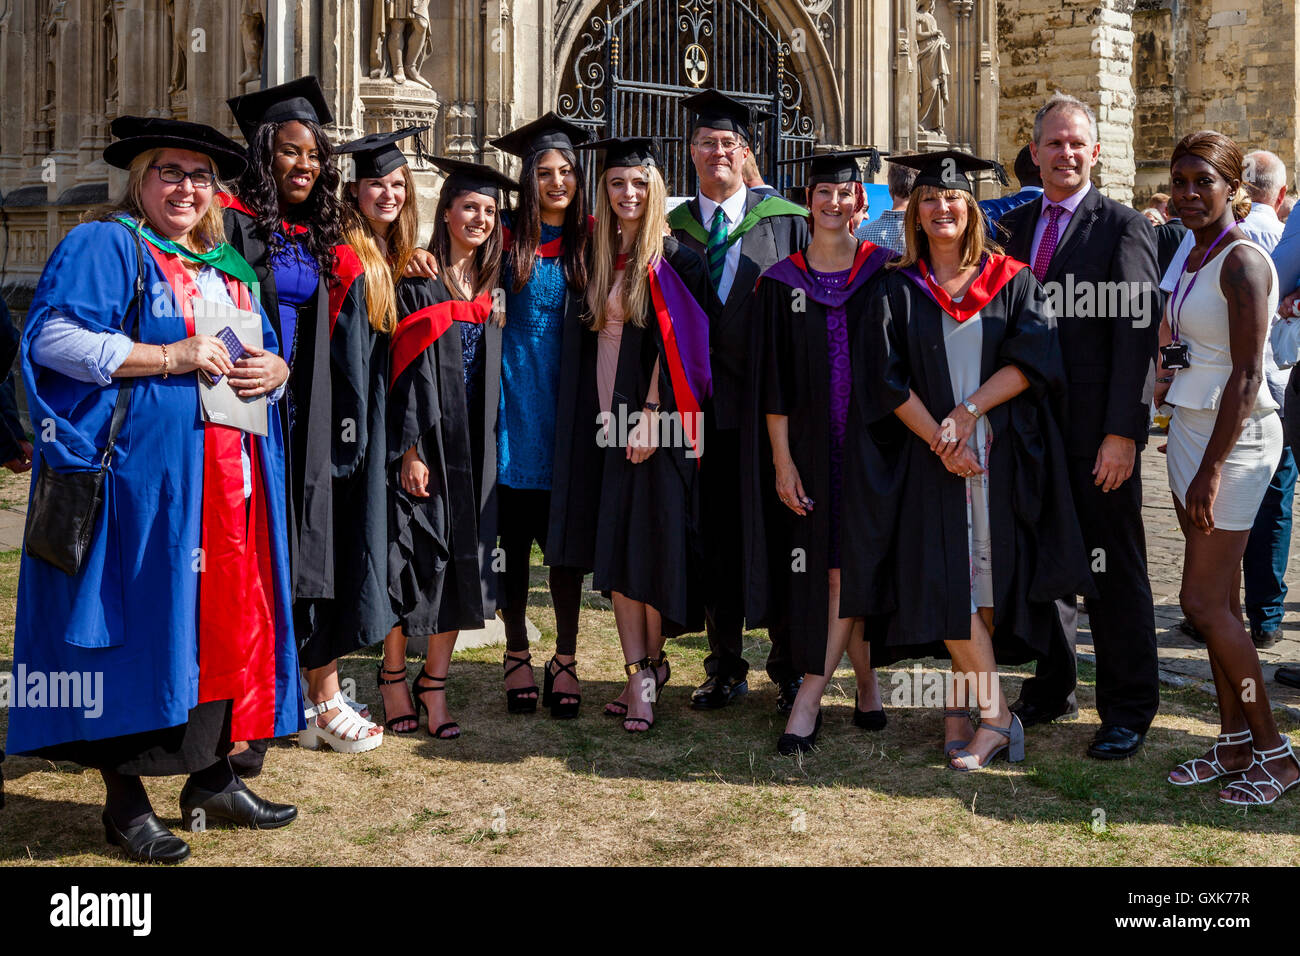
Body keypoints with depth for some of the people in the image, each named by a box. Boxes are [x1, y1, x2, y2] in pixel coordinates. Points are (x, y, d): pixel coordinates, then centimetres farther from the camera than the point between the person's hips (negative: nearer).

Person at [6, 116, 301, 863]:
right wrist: (171, 357, -16)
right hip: (143, 480, -7)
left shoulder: (229, 269, 22)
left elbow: (271, 353, 26)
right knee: (143, 627, -4)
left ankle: (214, 778, 20)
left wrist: (273, 369, 1)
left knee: (231, 625, 8)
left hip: (230, 486, 7)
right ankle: (125, 800, 7)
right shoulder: (104, 247, 0)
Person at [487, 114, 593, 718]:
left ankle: (565, 659, 12)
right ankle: (517, 655, 16)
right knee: (514, 537, 3)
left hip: (571, 401, 1)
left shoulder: (590, 239, 7)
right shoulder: (509, 241, 3)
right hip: (518, 399, -1)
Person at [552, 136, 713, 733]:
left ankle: (650, 664, 10)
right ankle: (640, 671, 9)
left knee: (647, 543, -3)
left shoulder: (673, 259, -5)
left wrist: (652, 412, -17)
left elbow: (678, 342, -10)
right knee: (613, 544, 4)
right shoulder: (594, 254, 12)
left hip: (652, 415, -5)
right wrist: (607, 415, 9)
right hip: (604, 415, 6)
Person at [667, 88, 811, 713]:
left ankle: (788, 667, 15)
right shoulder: (672, 231, 10)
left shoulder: (788, 223, 3)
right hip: (701, 405, 2)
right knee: (714, 537, 8)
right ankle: (725, 667, 20)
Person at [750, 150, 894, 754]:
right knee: (833, 568, 4)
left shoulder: (887, 274, 2)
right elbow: (772, 384, 2)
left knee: (853, 566, -6)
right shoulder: (782, 283, 5)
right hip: (813, 445, 1)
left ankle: (810, 697, -2)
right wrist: (782, 458, -5)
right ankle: (866, 685, 20)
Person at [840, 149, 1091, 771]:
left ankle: (962, 703, 12)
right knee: (947, 585, -10)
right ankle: (996, 717, 0)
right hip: (930, 460, -1)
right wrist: (940, 440, -12)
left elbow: (1033, 358, -4)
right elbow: (885, 378, -2)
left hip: (1004, 460, 1)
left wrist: (970, 408, -15)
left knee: (989, 583, 0)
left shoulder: (1012, 282, 9)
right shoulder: (898, 291, 8)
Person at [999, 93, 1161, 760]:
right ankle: (1050, 686, 30)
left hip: (1096, 432, -5)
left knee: (1113, 571, 4)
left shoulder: (1123, 227, -6)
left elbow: (1137, 336, -12)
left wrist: (1122, 433, -18)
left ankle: (1128, 708, 17)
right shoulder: (1015, 226, 11)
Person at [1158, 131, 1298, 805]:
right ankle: (1236, 744, 19)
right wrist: (1193, 458, 14)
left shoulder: (1242, 262, -15)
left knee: (1204, 603, -7)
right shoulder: (1192, 256, 12)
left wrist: (1211, 469, -22)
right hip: (1189, 430, 9)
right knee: (1219, 601, 11)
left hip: (1233, 437, -9)